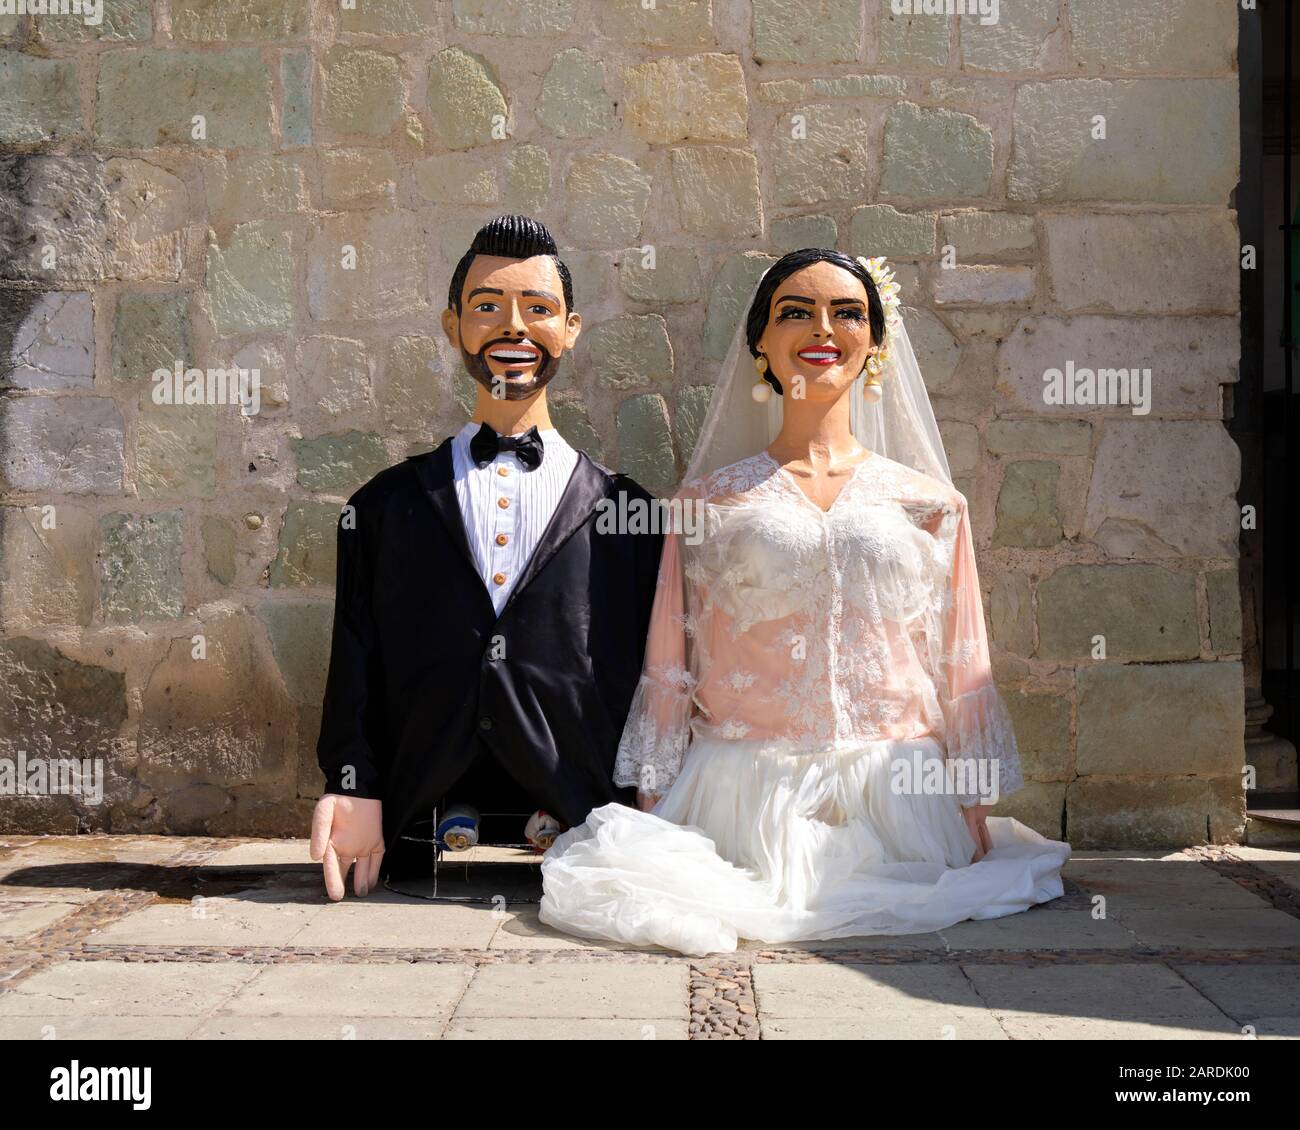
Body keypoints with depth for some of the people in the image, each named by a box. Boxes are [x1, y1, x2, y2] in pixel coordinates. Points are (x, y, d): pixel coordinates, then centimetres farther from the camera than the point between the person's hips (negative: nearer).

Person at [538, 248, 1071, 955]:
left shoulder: (929, 502, 9)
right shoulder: (710, 498, 7)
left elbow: (962, 670, 10)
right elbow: (668, 666, 7)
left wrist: (974, 817, 4)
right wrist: (650, 810, 2)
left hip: (895, 799, 2)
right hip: (747, 796, -1)